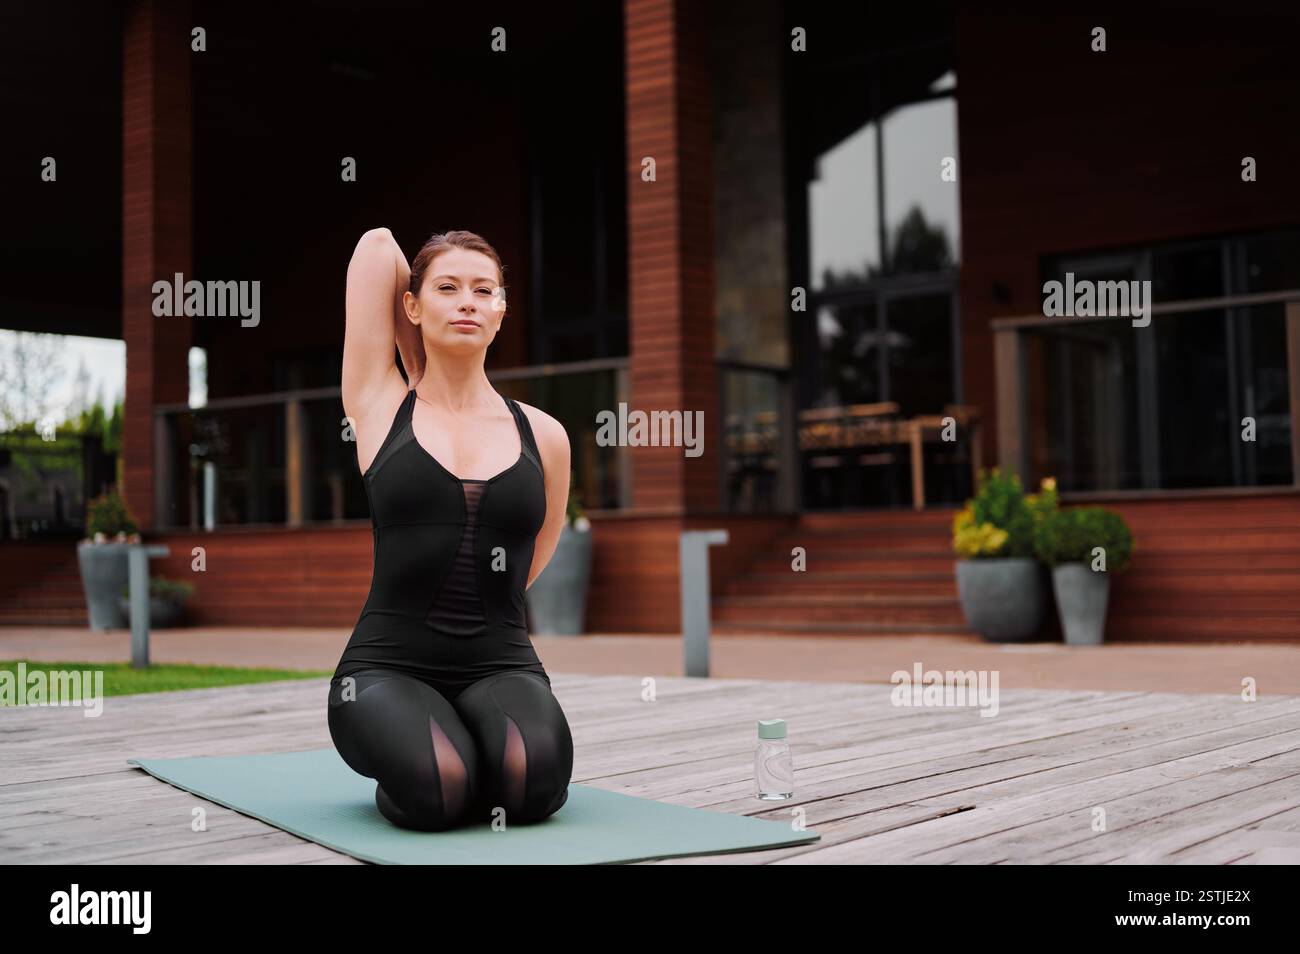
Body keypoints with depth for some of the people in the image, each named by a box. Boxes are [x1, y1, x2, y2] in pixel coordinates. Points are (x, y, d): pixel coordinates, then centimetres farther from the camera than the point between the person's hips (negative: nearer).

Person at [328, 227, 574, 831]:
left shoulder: (543, 436, 9)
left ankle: (477, 740, 5)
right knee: (438, 787, -34)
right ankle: (402, 749, 5)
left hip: (500, 665, 1)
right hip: (387, 667, -1)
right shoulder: (381, 406, 5)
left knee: (531, 779, -33)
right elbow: (377, 245, 5)